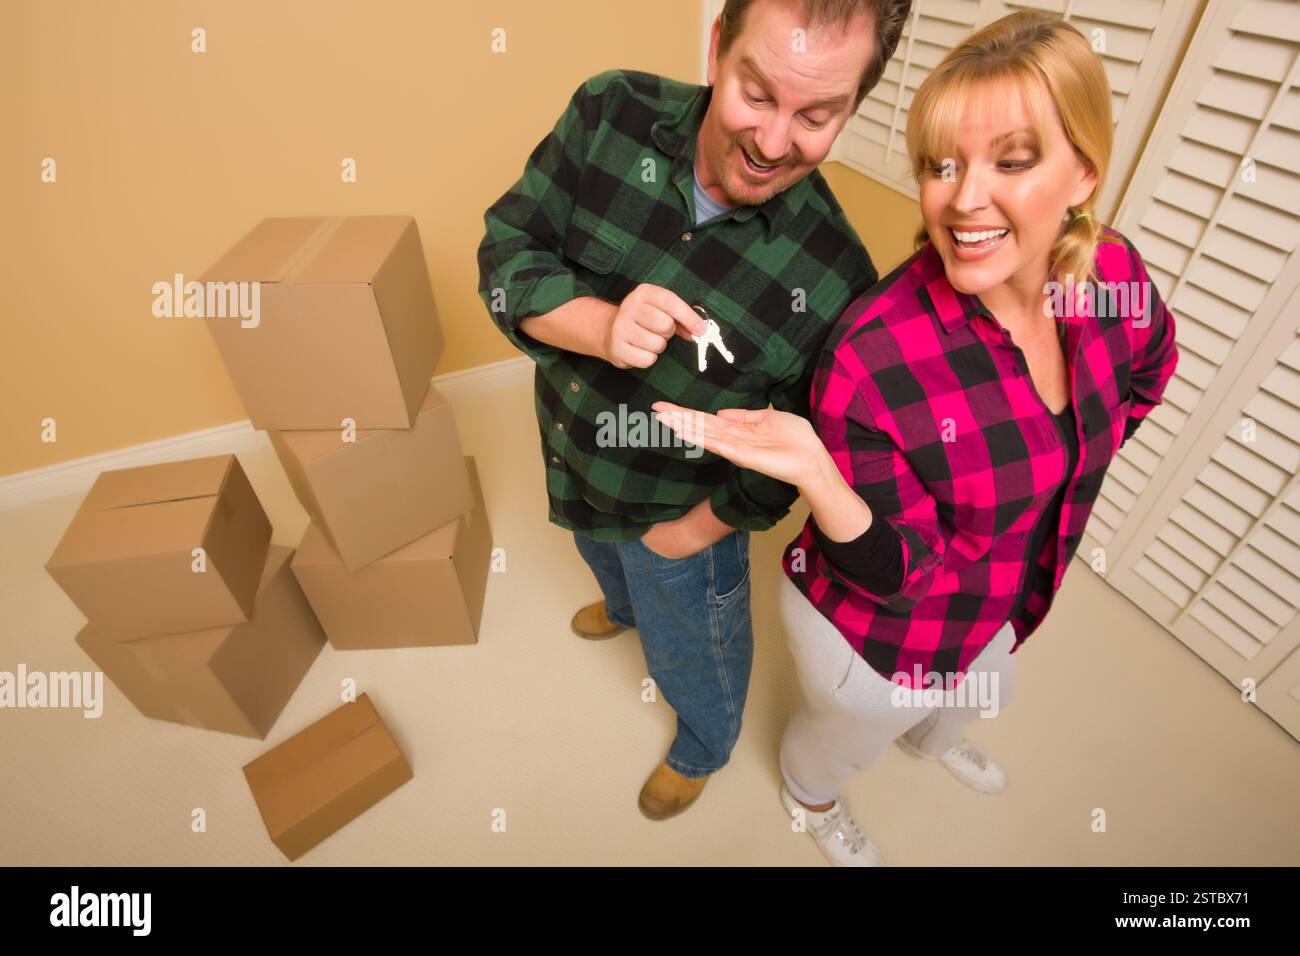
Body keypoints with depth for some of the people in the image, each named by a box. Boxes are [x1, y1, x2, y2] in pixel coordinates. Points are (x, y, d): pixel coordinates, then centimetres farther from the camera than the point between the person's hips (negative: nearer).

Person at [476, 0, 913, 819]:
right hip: (572, 463, 5)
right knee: (610, 564, 37)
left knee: (691, 652, 23)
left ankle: (704, 750, 61)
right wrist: (600, 326, -37)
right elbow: (506, 253, -18)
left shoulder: (835, 278, -28)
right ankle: (626, 607, 77)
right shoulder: (611, 116, -20)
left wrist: (697, 530, -10)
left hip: (681, 512, -4)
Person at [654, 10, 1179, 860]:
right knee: (844, 737, 28)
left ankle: (933, 738, 78)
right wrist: (812, 469, -46)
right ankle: (811, 797, 68)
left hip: (1002, 604, 6)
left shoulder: (1112, 271, -18)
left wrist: (1072, 469, 4)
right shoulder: (872, 357, -36)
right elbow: (899, 573, -28)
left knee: (979, 699, 39)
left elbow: (1148, 366, 8)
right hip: (878, 629, -5)